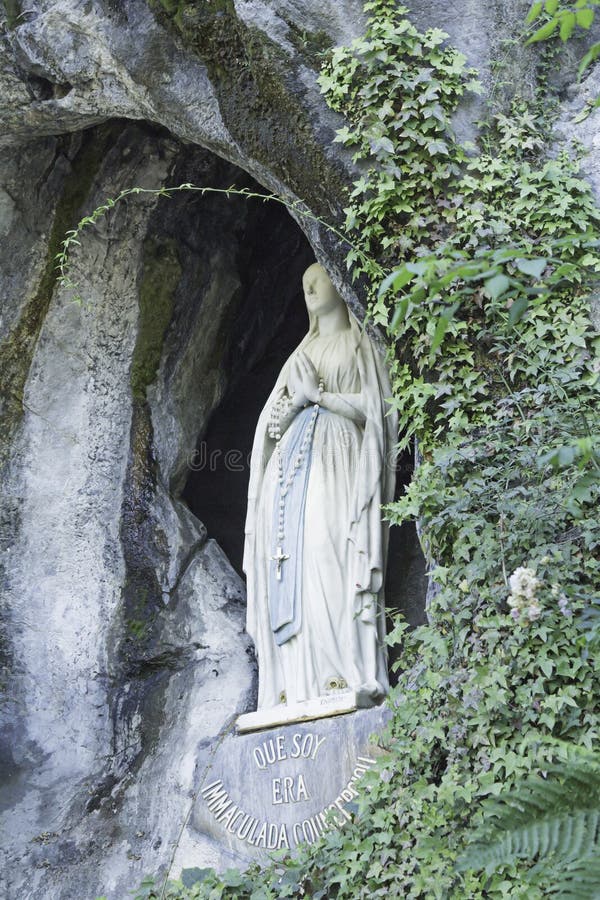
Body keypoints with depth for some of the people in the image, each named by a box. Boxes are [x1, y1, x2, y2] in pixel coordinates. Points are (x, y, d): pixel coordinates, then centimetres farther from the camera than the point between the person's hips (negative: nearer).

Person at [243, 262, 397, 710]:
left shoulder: (360, 346, 12)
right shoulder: (302, 353, 27)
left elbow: (372, 407, 0)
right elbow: (274, 420, 21)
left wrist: (319, 394, -5)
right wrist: (295, 400, 0)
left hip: (336, 460, -5)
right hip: (293, 462, 5)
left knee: (327, 550, -23)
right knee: (290, 558, -9)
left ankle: (350, 678, -27)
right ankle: (296, 686, -15)